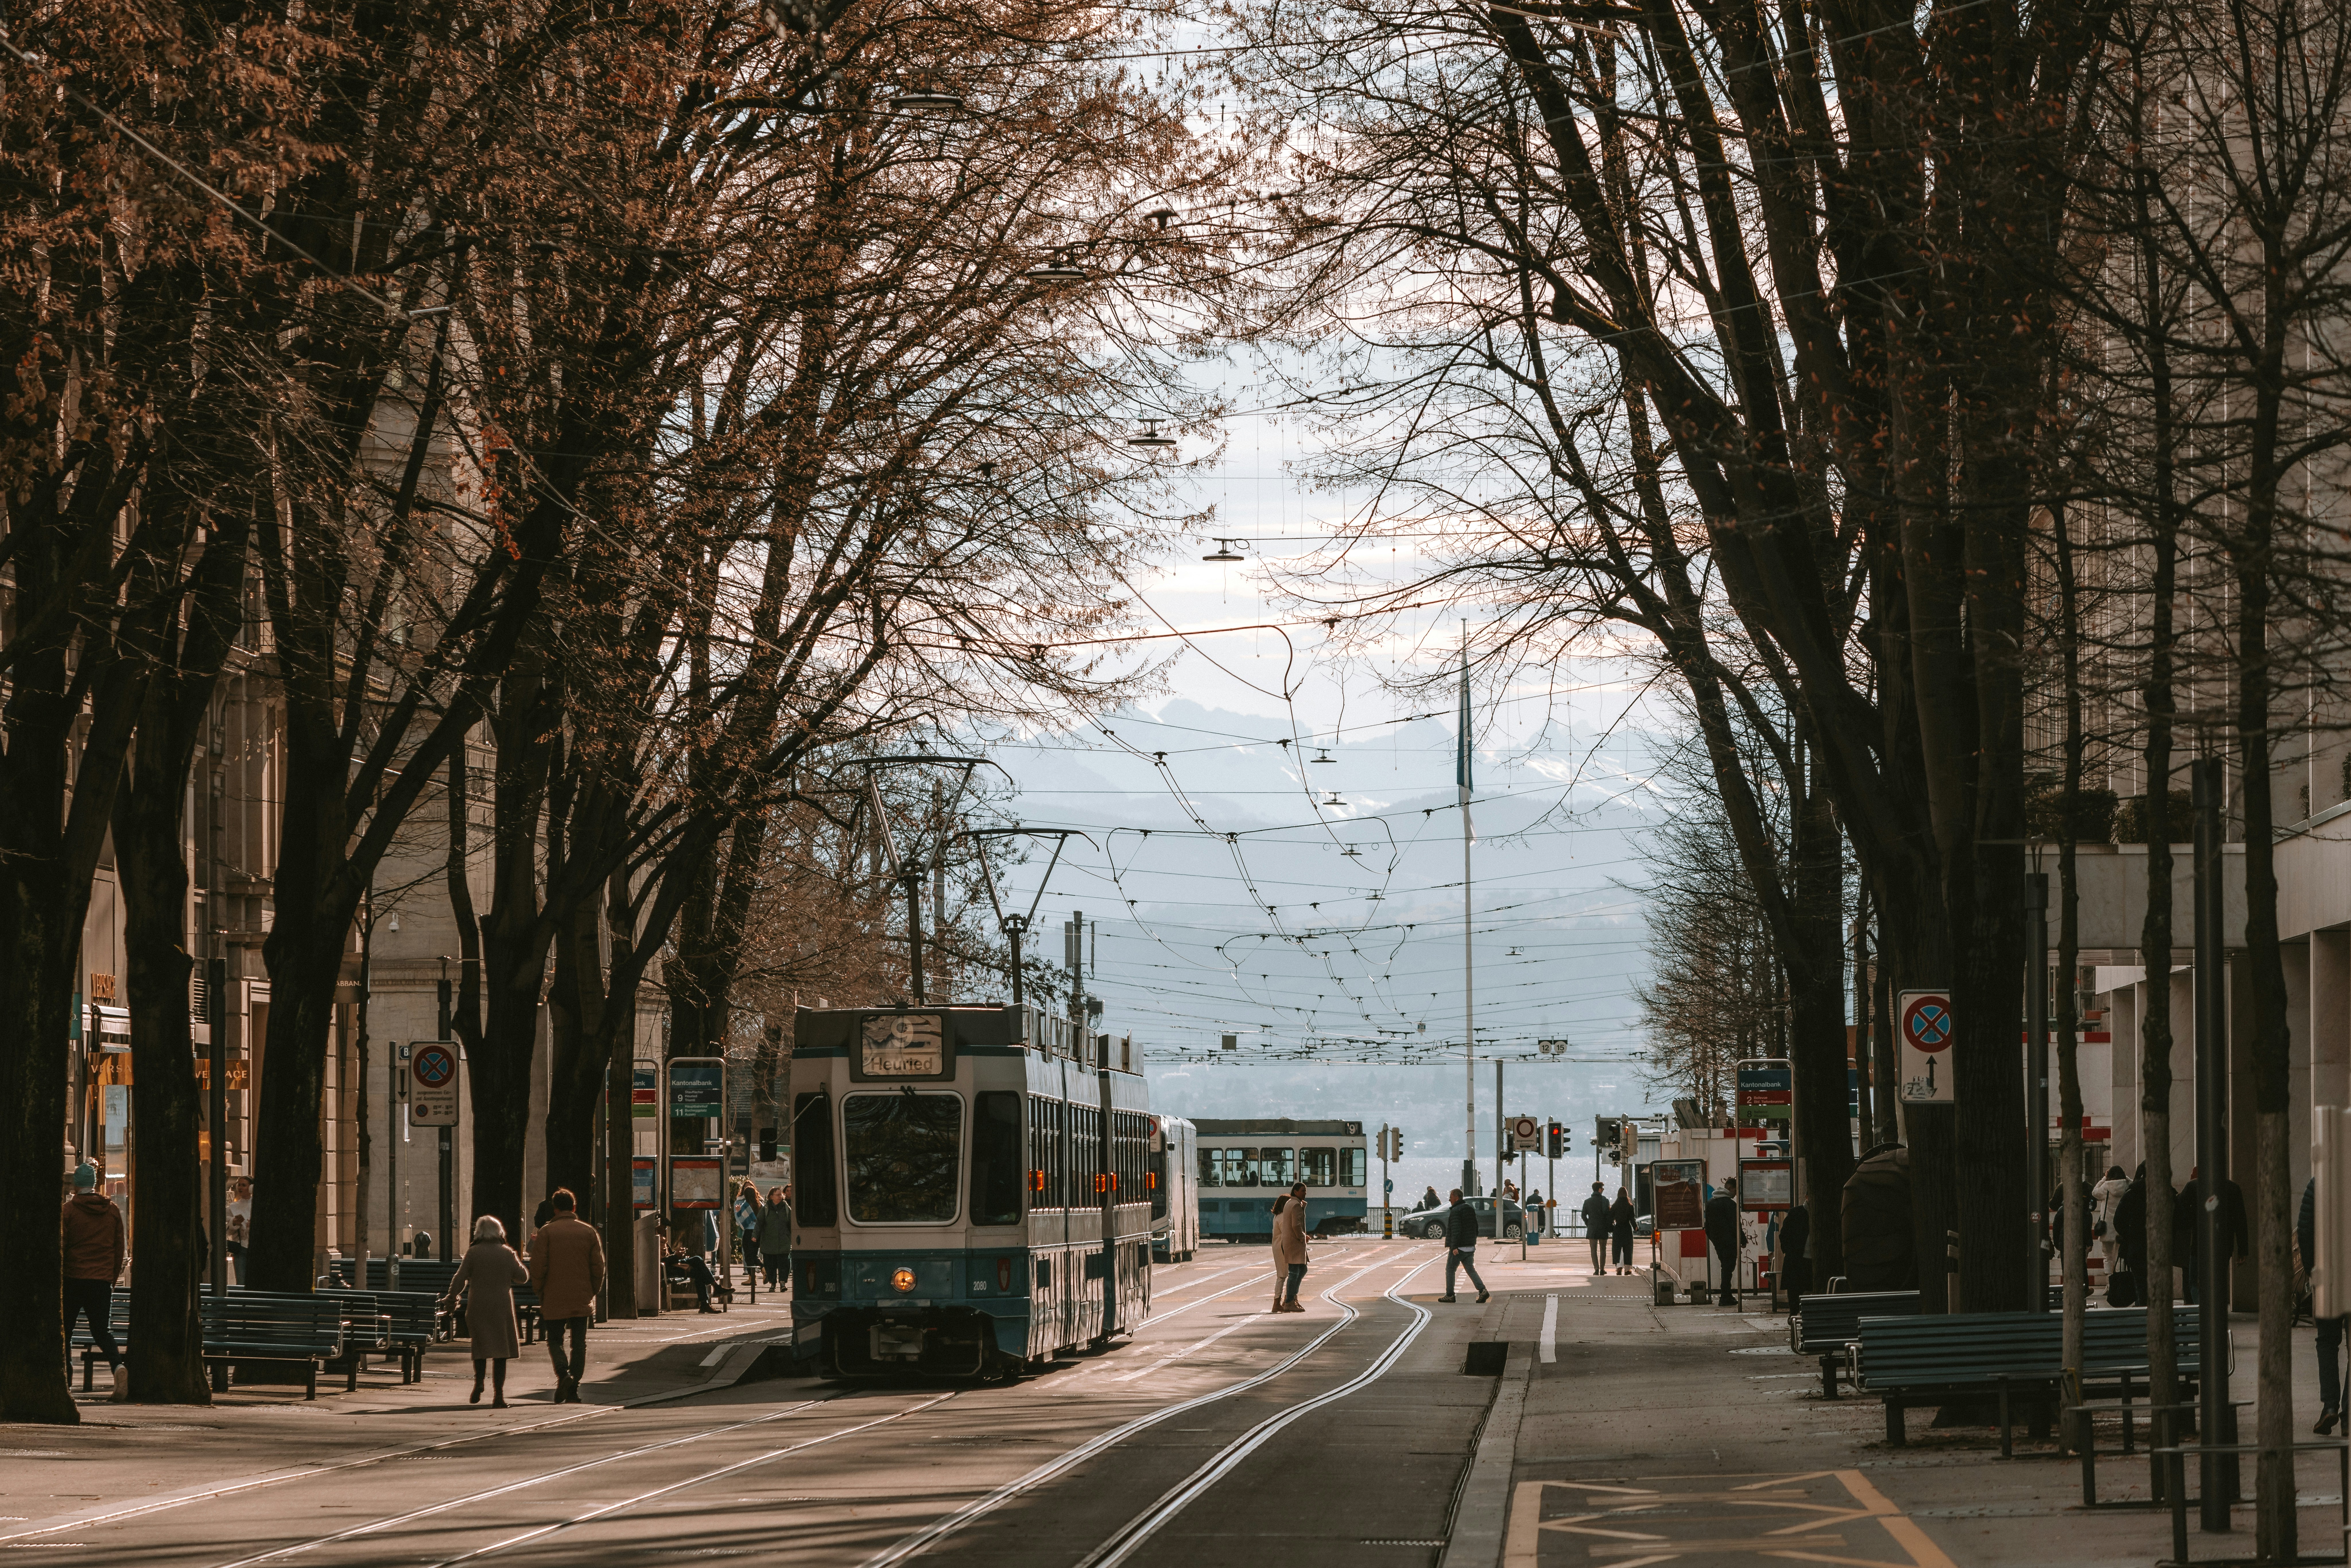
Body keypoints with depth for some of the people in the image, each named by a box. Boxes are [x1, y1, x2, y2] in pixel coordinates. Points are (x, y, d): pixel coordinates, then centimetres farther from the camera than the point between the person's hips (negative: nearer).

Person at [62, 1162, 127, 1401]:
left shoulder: (69, 1210, -5)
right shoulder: (113, 1211, 6)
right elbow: (119, 1249, 10)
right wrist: (113, 1278, 19)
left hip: (74, 1278, -3)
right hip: (103, 1281, 3)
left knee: (64, 1329, 11)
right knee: (102, 1331, 3)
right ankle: (118, 1366, -23)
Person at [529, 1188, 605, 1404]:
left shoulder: (546, 1232, -6)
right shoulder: (589, 1232, 3)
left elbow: (538, 1265, -9)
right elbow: (598, 1266, 2)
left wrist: (539, 1290, 6)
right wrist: (593, 1292, 14)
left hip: (554, 1298, -2)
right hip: (582, 1299, 2)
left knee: (555, 1340, 9)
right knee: (579, 1343, 8)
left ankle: (563, 1373, -17)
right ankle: (573, 1389, 4)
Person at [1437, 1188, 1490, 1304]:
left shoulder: (1456, 1211, -14)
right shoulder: (1471, 1210, 14)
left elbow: (1456, 1230, -22)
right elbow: (1476, 1229, 19)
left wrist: (1454, 1247, -24)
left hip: (1458, 1248, -8)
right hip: (1470, 1247, 8)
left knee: (1450, 1270, 6)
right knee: (1471, 1270, 7)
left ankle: (1450, 1295, 9)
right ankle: (1483, 1291, -10)